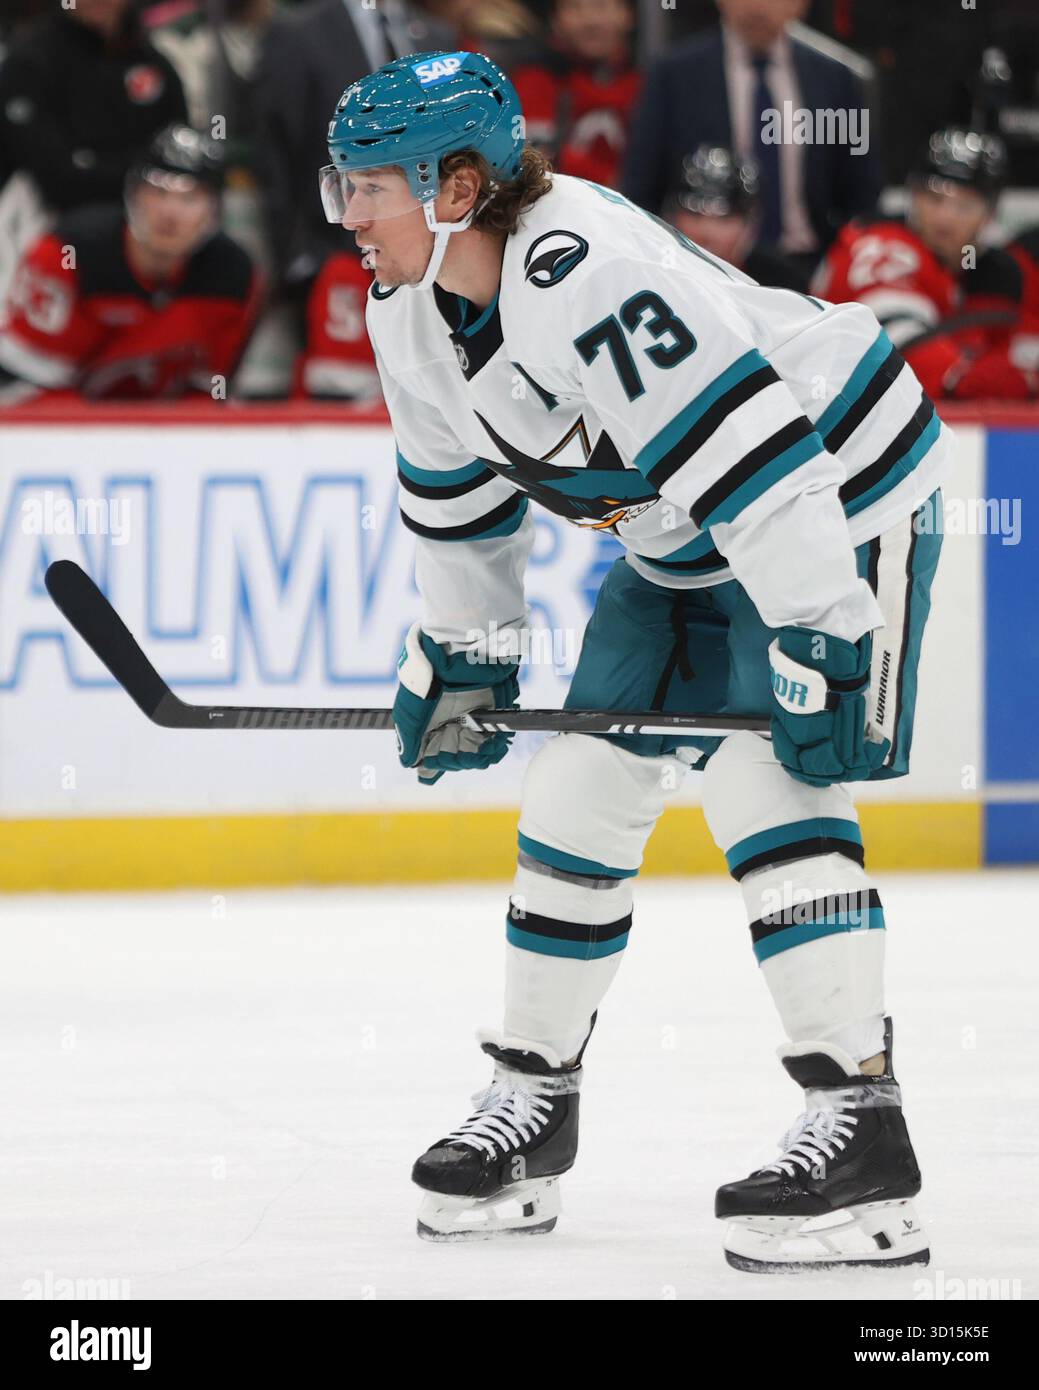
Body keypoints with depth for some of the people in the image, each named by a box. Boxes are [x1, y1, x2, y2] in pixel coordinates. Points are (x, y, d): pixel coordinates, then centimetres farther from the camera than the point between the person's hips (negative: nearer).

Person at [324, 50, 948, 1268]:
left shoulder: (589, 273, -35)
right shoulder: (409, 316, -5)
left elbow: (748, 451, -37)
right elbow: (456, 491, 12)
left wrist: (822, 648, -36)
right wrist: (461, 654, 15)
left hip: (839, 494, -9)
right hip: (679, 547, 9)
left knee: (758, 782, -21)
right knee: (579, 781, 6)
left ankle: (861, 1128, -20)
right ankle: (536, 1100, 19)